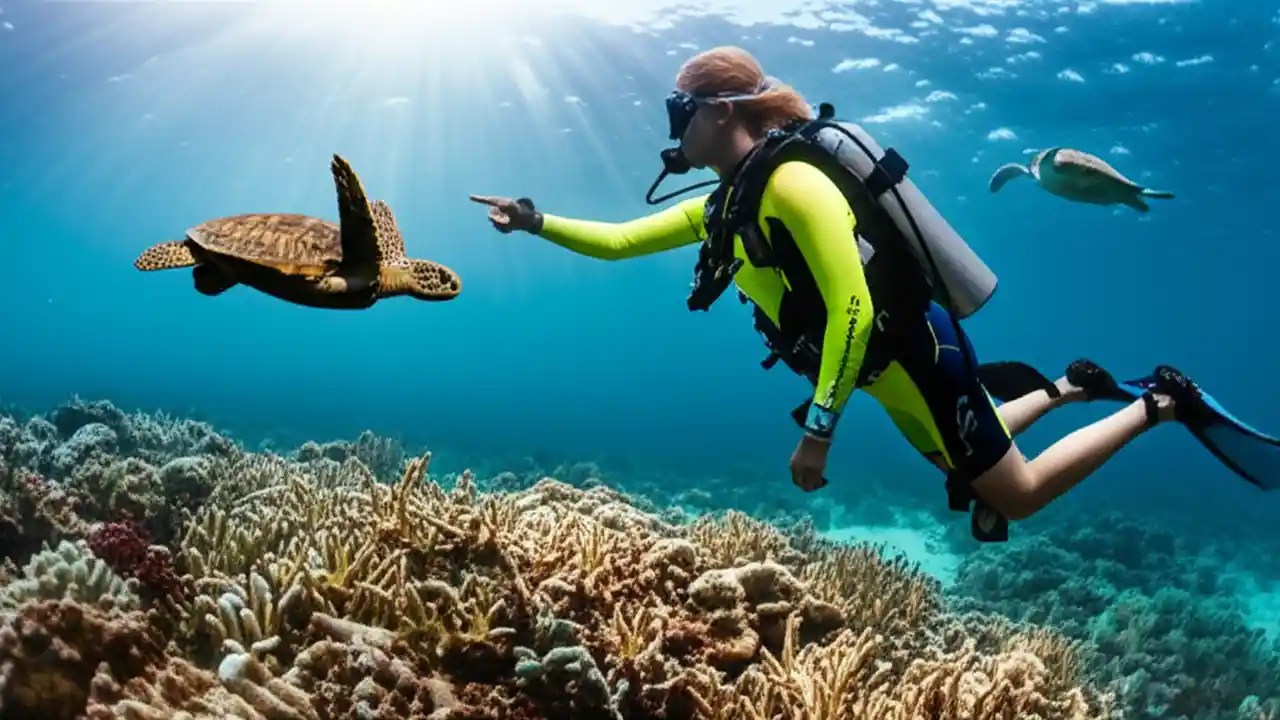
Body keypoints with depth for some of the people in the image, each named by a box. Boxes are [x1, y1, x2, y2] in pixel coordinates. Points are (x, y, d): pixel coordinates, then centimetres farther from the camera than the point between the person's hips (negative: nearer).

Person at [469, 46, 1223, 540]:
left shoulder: (791, 181, -24)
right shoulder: (721, 206, 5)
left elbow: (852, 310, -29)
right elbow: (619, 240, 11)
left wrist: (819, 428, -28)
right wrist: (535, 221, 2)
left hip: (915, 350, -9)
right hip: (892, 359, 9)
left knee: (1017, 495, 2)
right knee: (968, 465, 27)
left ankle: (1160, 403, 14)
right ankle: (1069, 387, 40)